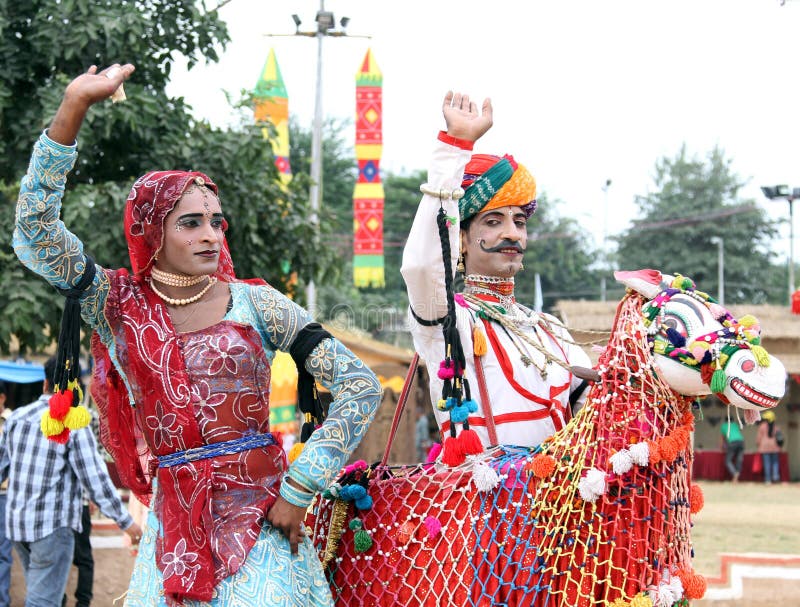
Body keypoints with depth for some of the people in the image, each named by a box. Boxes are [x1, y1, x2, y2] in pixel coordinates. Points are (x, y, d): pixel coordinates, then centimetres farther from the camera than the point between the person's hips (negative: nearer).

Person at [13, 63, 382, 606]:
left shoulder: (252, 302, 1)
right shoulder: (118, 306, 5)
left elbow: (361, 387, -2)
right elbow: (35, 231, -9)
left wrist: (298, 489, -6)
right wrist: (73, 108, -16)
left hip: (261, 519, -1)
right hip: (174, 524, 1)